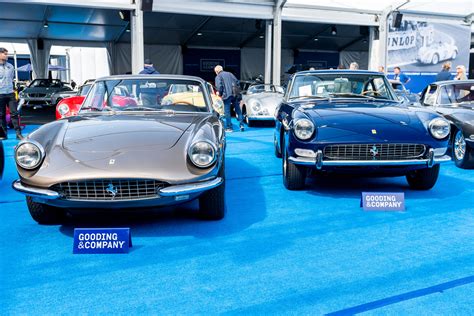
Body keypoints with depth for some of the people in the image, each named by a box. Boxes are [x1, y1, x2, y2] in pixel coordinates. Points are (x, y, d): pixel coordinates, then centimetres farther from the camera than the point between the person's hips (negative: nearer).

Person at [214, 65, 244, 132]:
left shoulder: (218, 77, 3)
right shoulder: (229, 74, 19)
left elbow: (219, 86, -11)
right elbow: (237, 82, 13)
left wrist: (219, 93, 5)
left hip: (227, 95, -5)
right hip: (235, 94, 5)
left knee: (227, 112, 2)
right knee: (238, 110, 12)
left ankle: (229, 127, 2)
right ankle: (241, 125, 5)